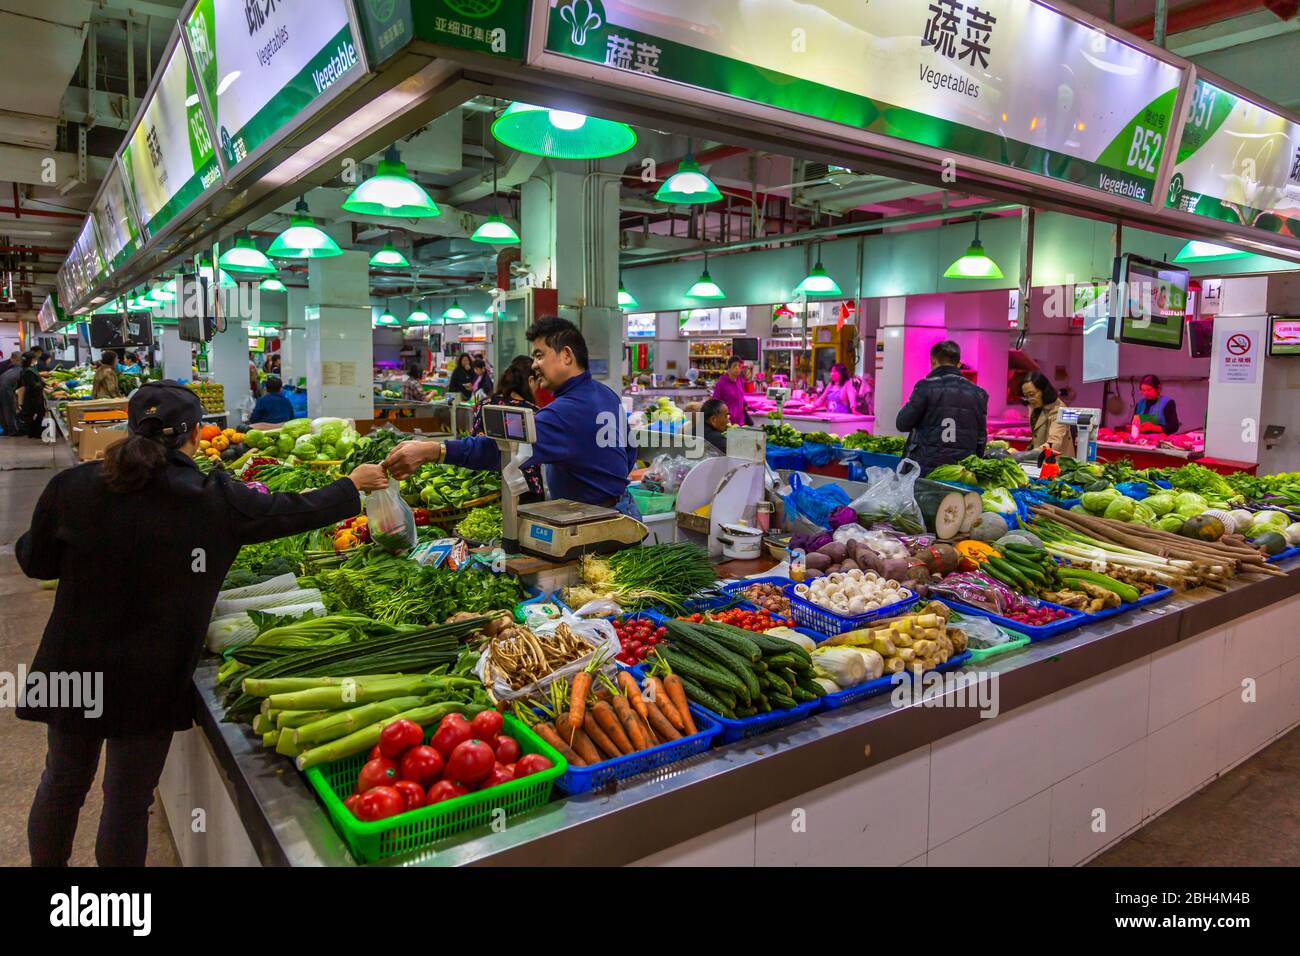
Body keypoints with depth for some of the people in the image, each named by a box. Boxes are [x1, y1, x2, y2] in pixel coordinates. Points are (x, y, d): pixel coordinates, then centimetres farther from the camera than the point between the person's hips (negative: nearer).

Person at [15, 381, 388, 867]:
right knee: (128, 800, 12)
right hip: (150, 681, -3)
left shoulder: (72, 486, -9)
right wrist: (354, 484, 13)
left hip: (72, 667, 3)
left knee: (63, 781, 23)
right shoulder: (214, 500, -15)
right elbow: (294, 512, -3)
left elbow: (36, 562, 4)